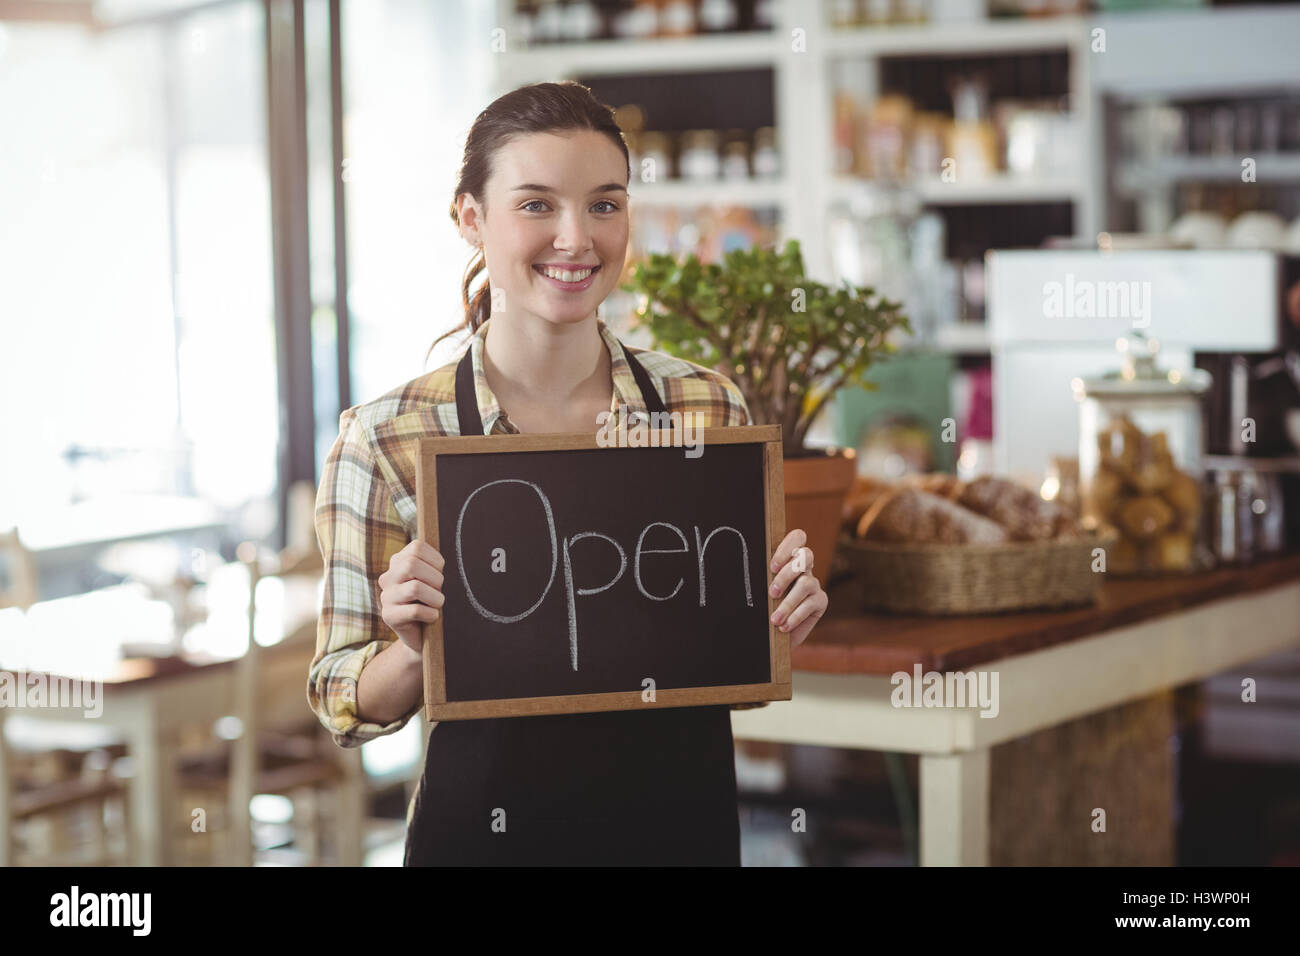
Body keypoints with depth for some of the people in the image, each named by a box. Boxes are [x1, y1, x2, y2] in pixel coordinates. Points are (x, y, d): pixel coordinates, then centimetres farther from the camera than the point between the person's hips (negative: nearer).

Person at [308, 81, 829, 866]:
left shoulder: (711, 410, -3)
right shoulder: (387, 440, -10)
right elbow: (345, 705, -3)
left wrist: (784, 617, -13)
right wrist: (412, 653, -23)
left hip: (684, 824, 2)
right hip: (484, 826, -2)